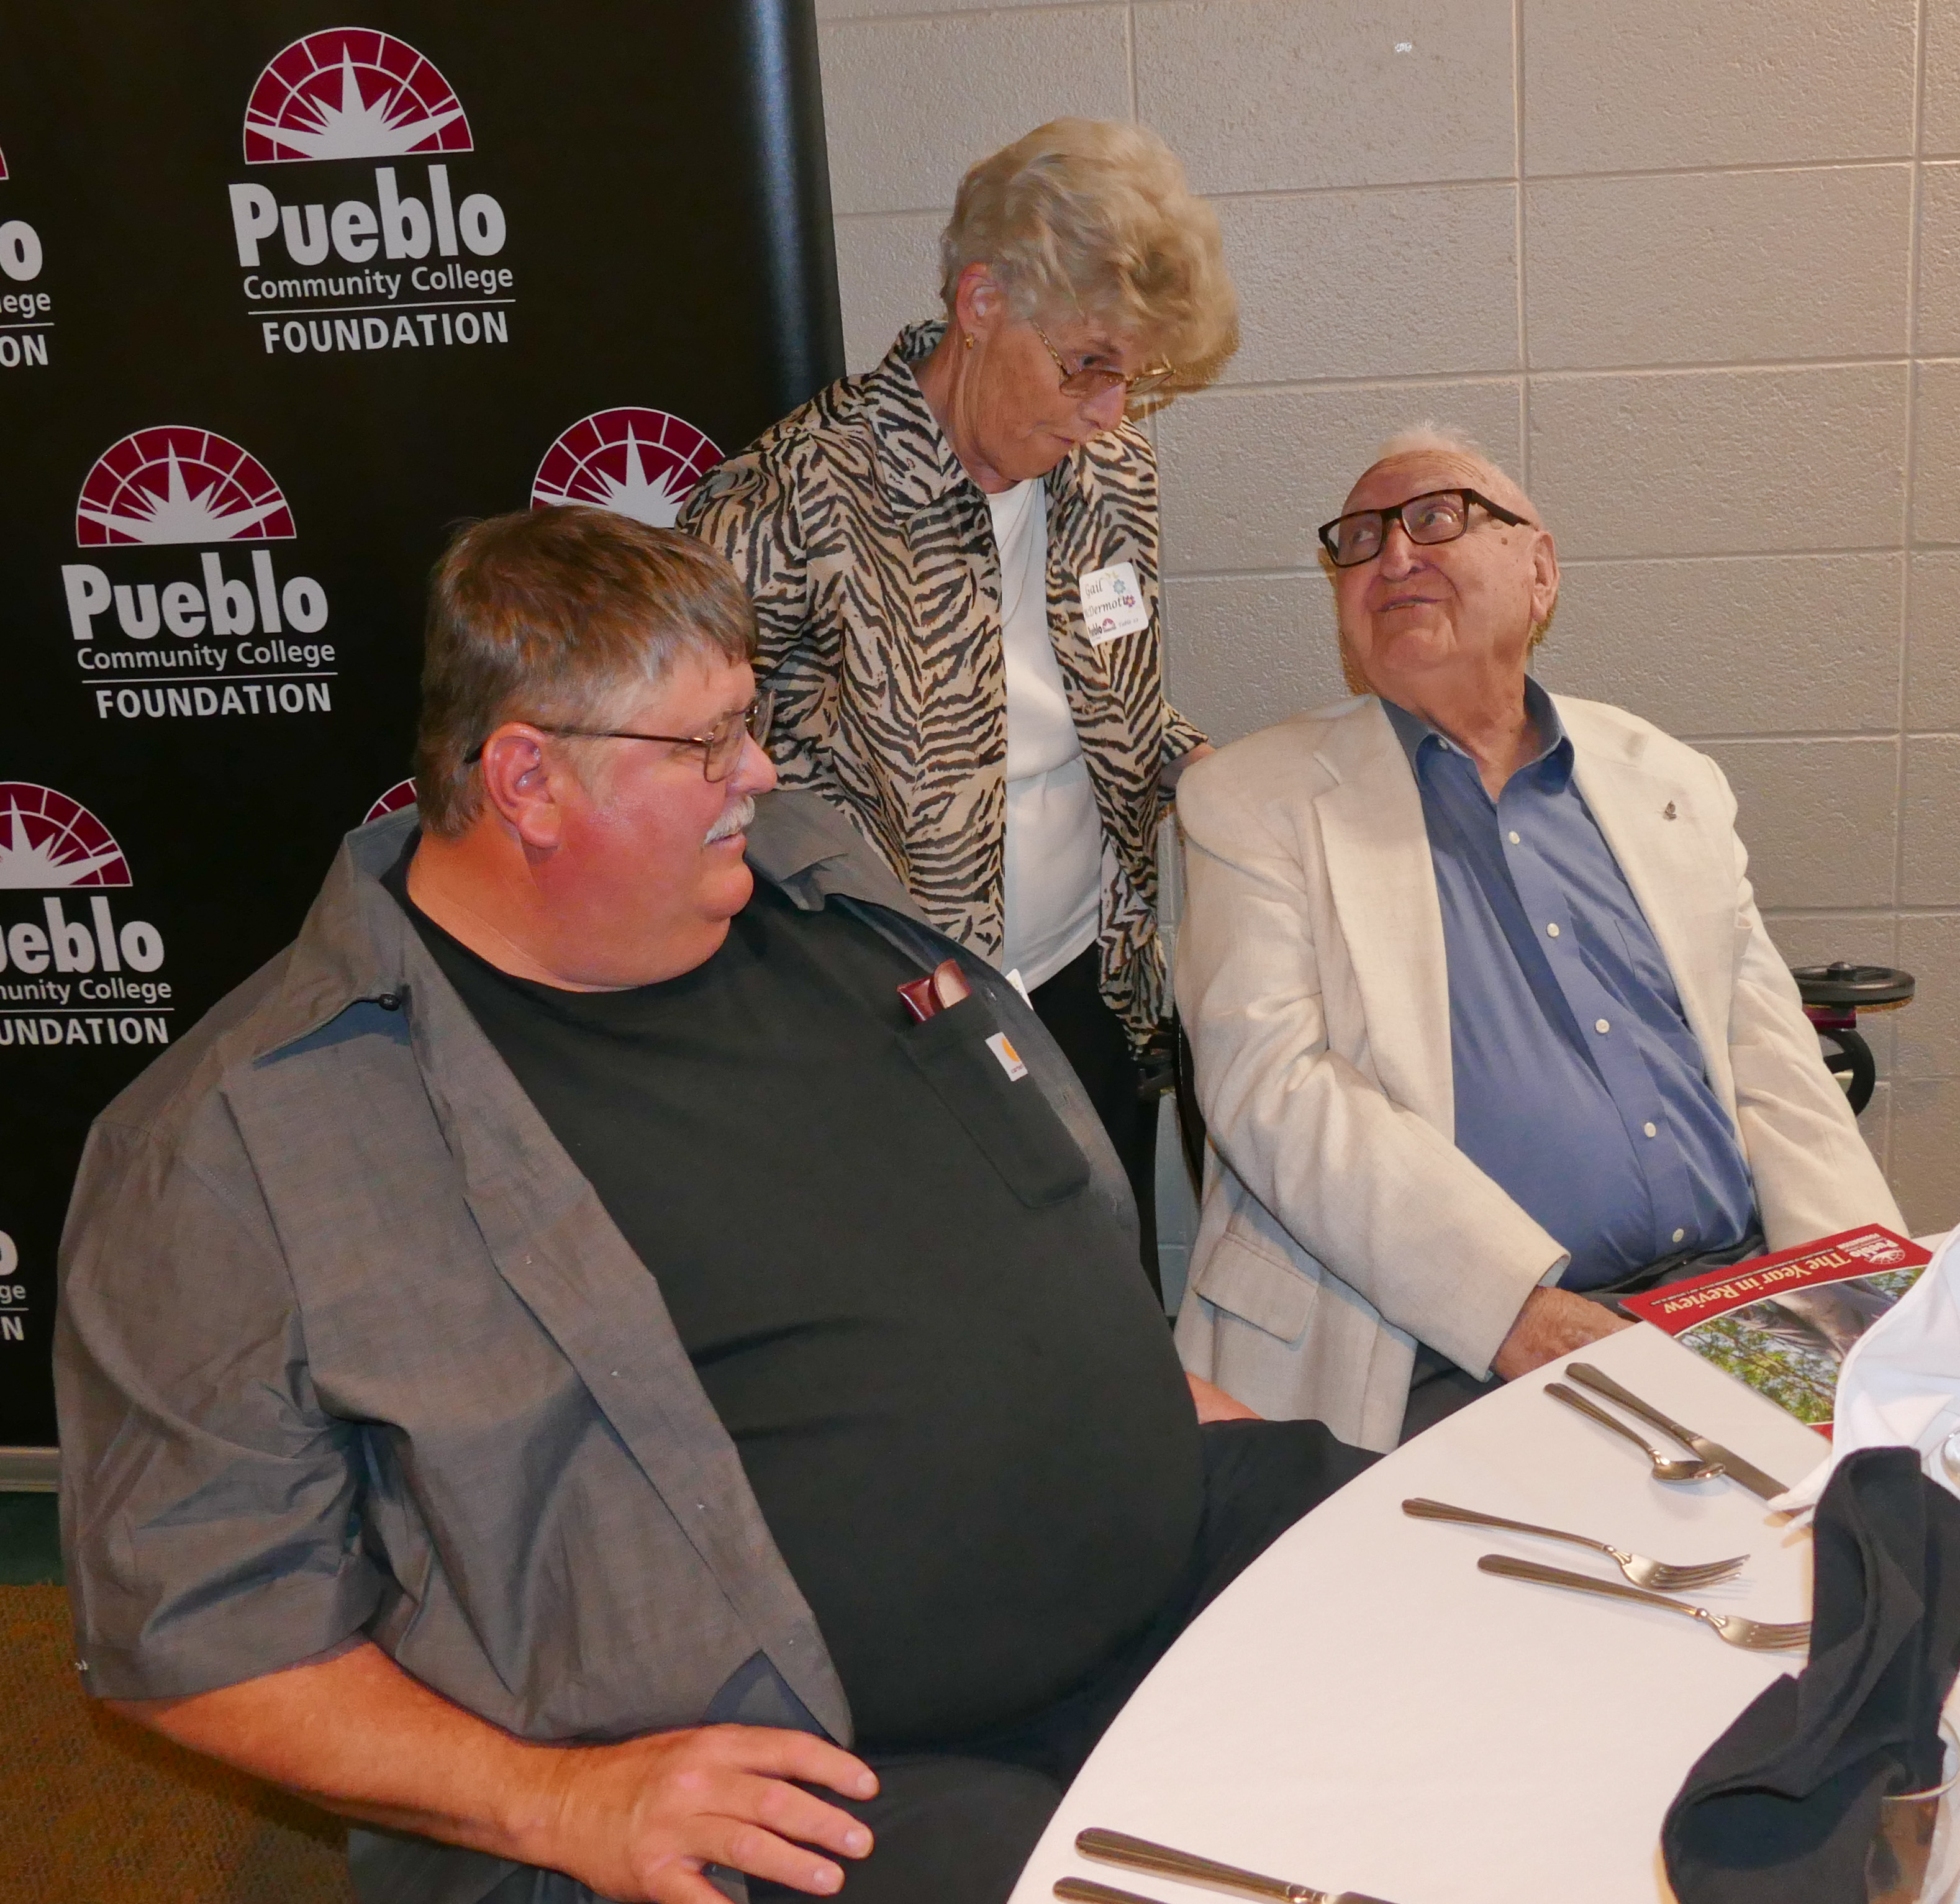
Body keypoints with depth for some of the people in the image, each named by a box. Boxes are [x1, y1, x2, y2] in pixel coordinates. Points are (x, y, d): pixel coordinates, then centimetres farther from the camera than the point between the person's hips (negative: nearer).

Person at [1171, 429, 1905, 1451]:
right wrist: (1512, 1303, -19)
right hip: (1457, 1360, -5)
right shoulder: (1255, 799, 5)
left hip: (1737, 1308, 6)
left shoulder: (1669, 782, 18)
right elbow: (1269, 1083, -8)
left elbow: (1769, 1061, 15)